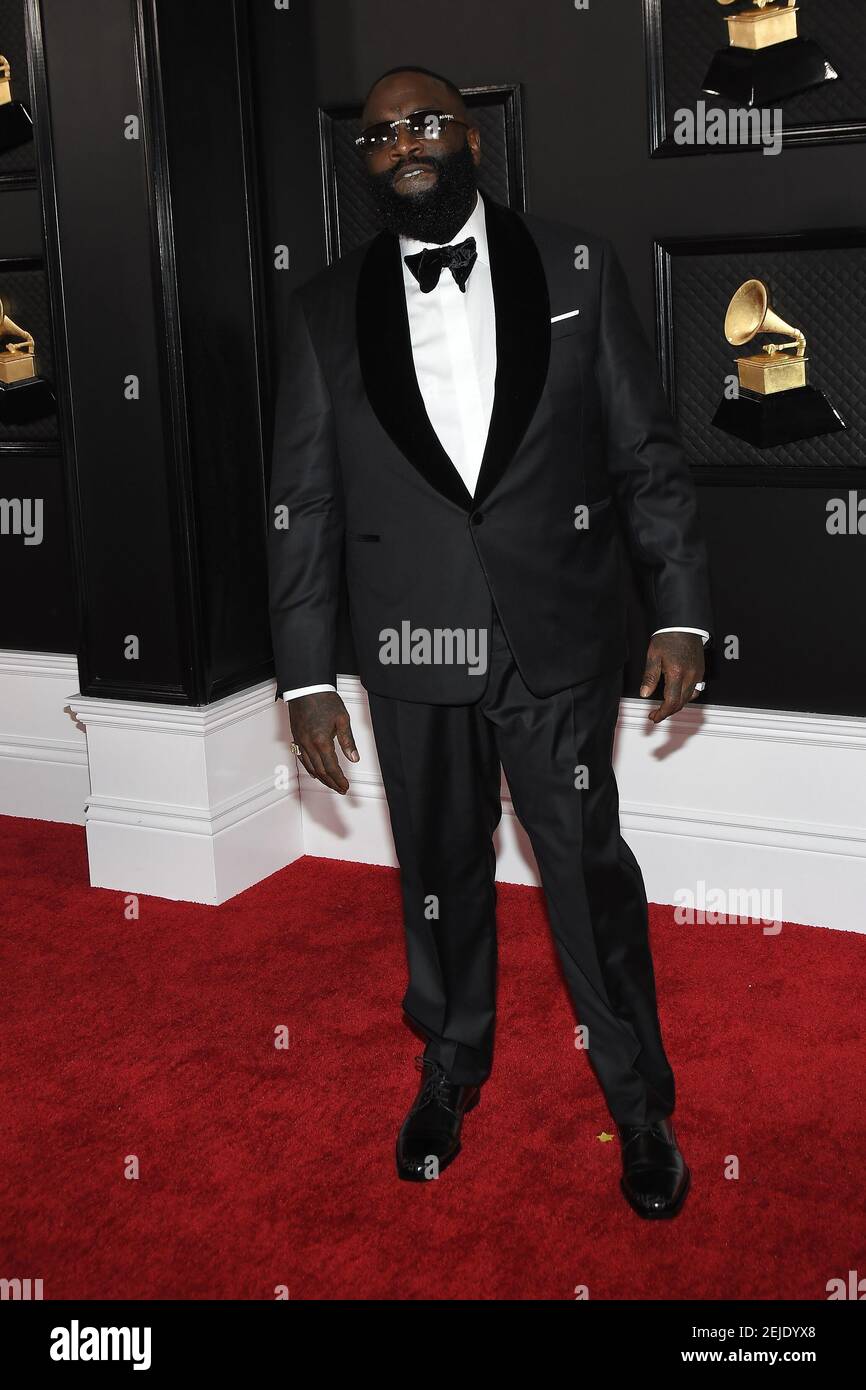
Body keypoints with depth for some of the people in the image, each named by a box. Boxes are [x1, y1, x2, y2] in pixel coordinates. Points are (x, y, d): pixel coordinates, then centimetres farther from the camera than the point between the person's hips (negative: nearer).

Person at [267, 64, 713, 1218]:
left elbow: (648, 451, 1)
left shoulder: (577, 269, 1)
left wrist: (680, 612, -5)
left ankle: (641, 1104, 25)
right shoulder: (326, 310, 4)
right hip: (413, 650, 2)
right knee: (441, 874, 15)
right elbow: (303, 503, 3)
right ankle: (452, 1070, 39)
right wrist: (306, 676, 0)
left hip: (561, 643, -1)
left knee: (590, 873, 4)